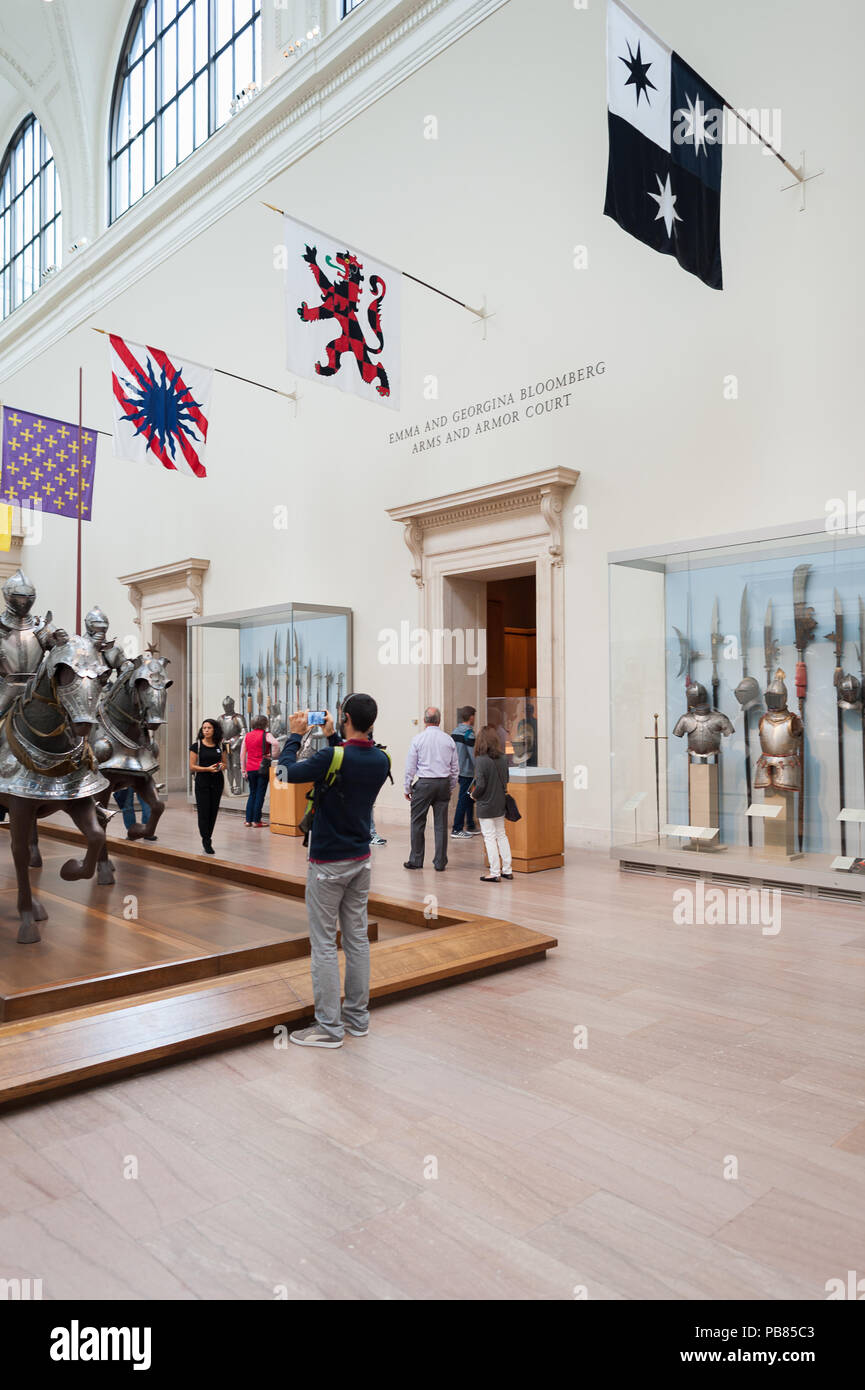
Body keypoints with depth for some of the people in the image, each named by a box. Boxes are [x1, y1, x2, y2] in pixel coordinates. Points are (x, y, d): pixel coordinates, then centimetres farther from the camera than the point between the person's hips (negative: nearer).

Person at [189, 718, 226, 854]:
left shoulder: (221, 746, 6)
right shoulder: (196, 746, -3)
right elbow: (192, 767, -6)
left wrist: (222, 766, -8)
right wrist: (208, 769, -19)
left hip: (217, 782, 3)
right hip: (202, 782, -3)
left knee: (213, 812, 7)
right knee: (204, 812, -5)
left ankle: (207, 839, 21)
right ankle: (207, 842, 4)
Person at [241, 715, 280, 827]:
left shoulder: (247, 736, 11)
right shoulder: (266, 735, -6)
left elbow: (242, 753, 9)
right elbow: (275, 743, -27)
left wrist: (243, 770, 12)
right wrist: (274, 755, -12)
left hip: (250, 769, 5)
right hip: (262, 768, -5)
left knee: (252, 794, 16)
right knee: (260, 794, 1)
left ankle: (248, 819, 14)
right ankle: (256, 820, 1)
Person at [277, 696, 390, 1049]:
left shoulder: (331, 758, -22)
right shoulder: (381, 761, -1)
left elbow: (285, 772, -8)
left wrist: (295, 735, 4)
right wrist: (332, 738, 19)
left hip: (328, 863, -7)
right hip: (361, 860, 7)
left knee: (324, 944, 2)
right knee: (357, 938, 14)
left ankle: (329, 1027, 8)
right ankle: (357, 1018, 23)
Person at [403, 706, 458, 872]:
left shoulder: (418, 739, -4)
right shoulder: (448, 740, 4)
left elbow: (410, 766, -2)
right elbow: (455, 768, 9)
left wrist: (407, 788, 7)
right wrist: (450, 788, 19)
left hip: (424, 783, -3)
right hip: (444, 783, 3)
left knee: (418, 823, 7)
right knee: (441, 824, 6)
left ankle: (416, 860, 12)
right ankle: (440, 863, 10)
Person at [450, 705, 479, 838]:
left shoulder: (455, 731, 10)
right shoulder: (469, 733, -16)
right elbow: (474, 754, -18)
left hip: (458, 771, 9)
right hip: (467, 772, -9)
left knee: (469, 798, 18)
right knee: (463, 800, -3)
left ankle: (470, 827, 25)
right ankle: (456, 830, 0)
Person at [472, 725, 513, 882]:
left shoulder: (480, 760, -19)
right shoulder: (503, 759, -1)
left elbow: (480, 785, -21)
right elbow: (506, 780, 8)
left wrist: (475, 796, -2)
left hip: (485, 806, -6)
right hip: (500, 804, 6)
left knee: (489, 837, 2)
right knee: (501, 835, 17)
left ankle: (495, 873, 6)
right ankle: (507, 870, 22)